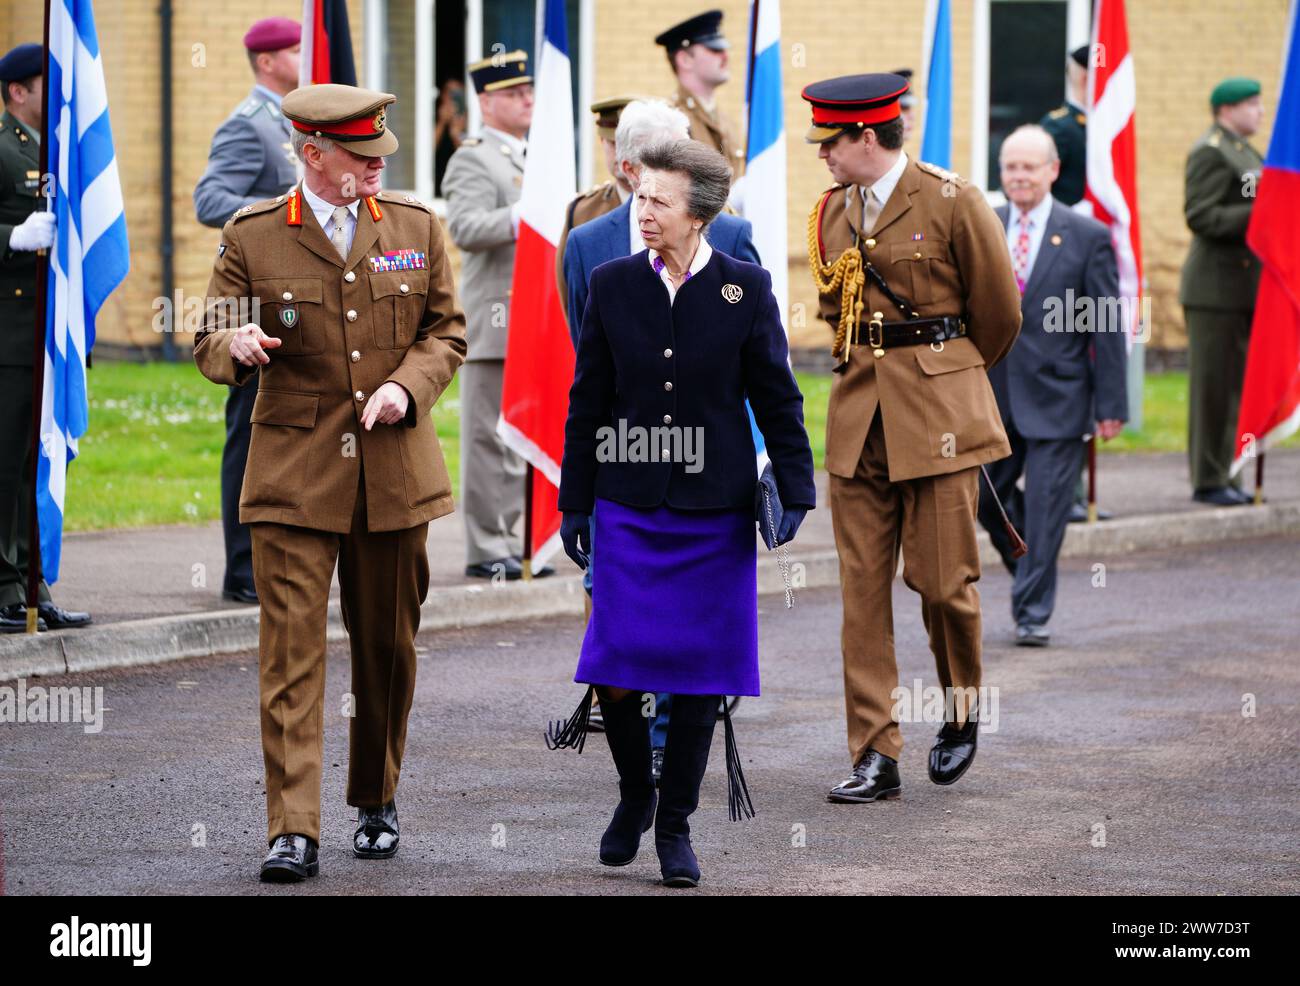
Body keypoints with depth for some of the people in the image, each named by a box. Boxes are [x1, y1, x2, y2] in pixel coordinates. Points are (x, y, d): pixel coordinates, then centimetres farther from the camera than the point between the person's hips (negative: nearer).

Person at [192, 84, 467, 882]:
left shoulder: (417, 227, 6)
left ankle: (378, 802, 30)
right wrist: (236, 347, -20)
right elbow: (211, 343, 4)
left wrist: (407, 387, -8)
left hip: (393, 472, 3)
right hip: (294, 475, -2)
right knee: (292, 651, -10)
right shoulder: (251, 237, -1)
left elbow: (448, 331, 12)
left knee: (388, 648, 11)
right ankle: (294, 831, -11)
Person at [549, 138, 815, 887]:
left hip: (715, 513, -1)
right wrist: (574, 503, 8)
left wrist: (797, 493, -3)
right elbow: (588, 402, 8)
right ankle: (635, 792, 20)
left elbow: (777, 399, 3)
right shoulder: (614, 284, 2)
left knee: (701, 679, 1)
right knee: (616, 673, -6)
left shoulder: (745, 288, -2)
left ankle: (676, 824, 15)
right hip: (630, 508, 1)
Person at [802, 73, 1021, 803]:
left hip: (938, 414, -4)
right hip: (859, 417, 5)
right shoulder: (831, 212, 9)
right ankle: (876, 756, 2)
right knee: (863, 588, -1)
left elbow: (1000, 312, 2)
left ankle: (963, 710, 26)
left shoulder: (952, 202, -7)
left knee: (943, 579, -2)